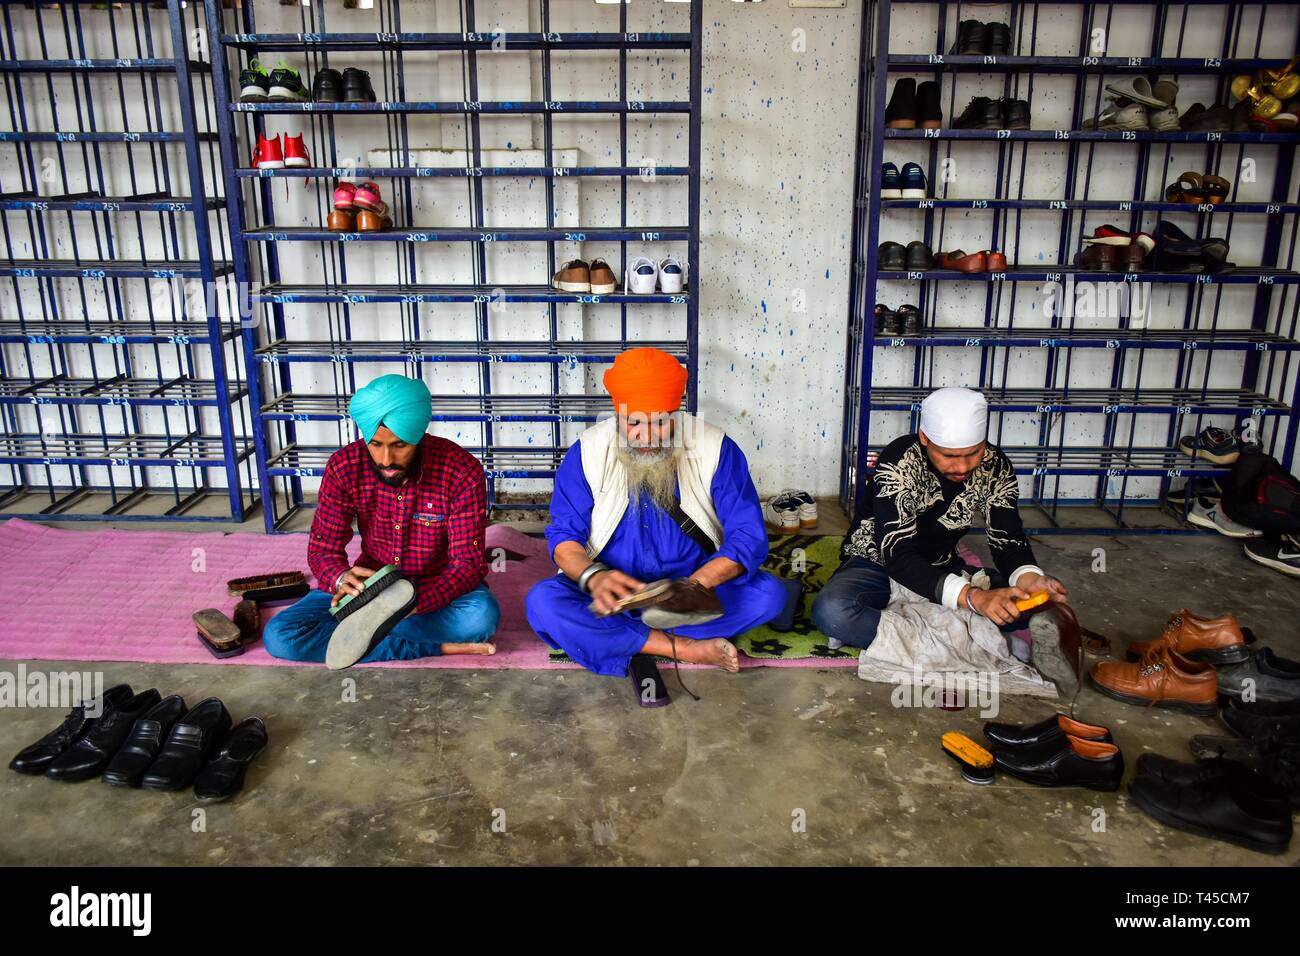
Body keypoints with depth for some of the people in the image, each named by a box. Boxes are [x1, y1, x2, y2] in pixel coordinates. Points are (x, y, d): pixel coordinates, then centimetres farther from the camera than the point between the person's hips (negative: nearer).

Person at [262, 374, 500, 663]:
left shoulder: (462, 471, -22)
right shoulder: (344, 466, -14)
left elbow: (468, 562, -21)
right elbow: (323, 549, -8)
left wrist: (415, 603, -40)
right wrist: (341, 579, -33)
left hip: (435, 588, -3)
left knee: (482, 615, -36)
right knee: (279, 636, -21)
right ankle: (435, 648, -23)